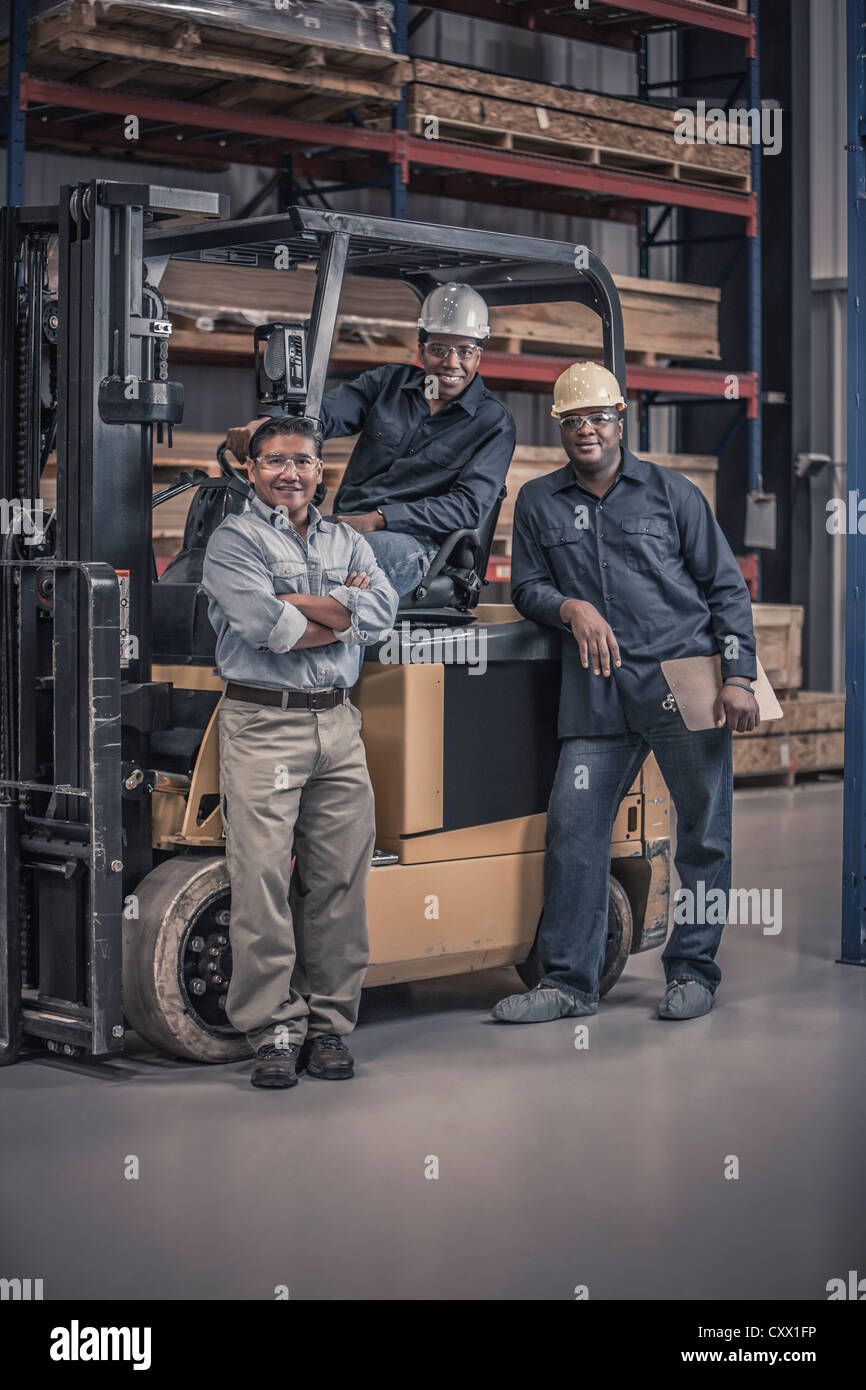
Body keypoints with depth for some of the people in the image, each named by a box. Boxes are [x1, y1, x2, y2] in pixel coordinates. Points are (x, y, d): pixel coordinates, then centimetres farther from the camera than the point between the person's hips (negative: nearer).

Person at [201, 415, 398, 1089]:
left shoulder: (347, 542, 18)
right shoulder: (234, 539, 3)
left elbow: (384, 610, -2)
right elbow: (268, 627, -14)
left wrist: (293, 602, -8)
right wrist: (344, 612, -2)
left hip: (339, 725, 5)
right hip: (262, 724, -4)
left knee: (341, 879, 3)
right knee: (263, 879, -7)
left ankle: (329, 1022, 13)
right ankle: (274, 1030, 0)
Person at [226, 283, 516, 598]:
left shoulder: (494, 423, 6)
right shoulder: (390, 382, 17)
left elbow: (471, 504, -6)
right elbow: (324, 411, 1)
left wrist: (378, 519, -18)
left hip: (411, 543, -4)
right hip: (345, 524, 4)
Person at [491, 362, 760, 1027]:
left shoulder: (672, 492, 7)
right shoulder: (539, 502, 12)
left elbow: (727, 587, 6)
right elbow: (526, 586, 15)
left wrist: (739, 675, -3)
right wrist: (571, 608, -8)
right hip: (597, 692, 2)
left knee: (704, 831, 2)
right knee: (573, 830, -2)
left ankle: (693, 971, 16)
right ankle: (569, 980, 8)